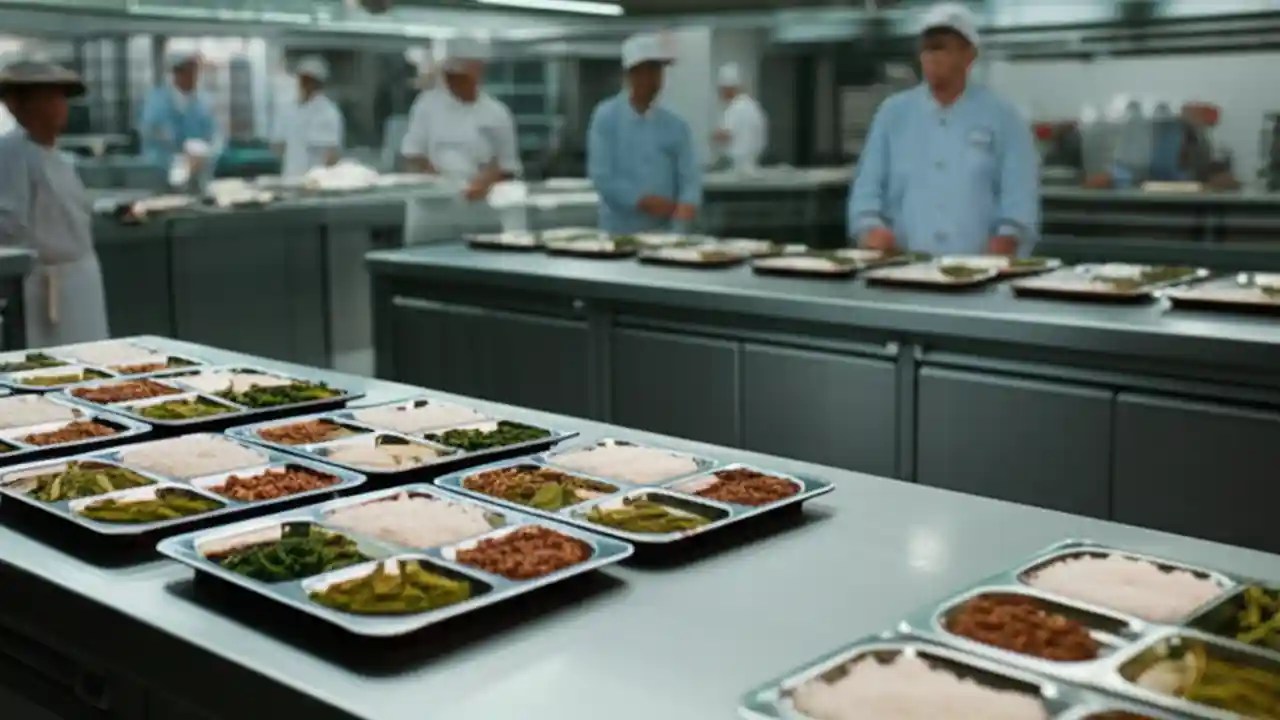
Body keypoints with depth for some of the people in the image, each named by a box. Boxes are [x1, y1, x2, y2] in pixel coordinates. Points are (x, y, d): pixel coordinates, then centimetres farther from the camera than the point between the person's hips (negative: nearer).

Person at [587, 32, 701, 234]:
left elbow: (689, 175, -1)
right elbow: (601, 175, -7)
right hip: (620, 232, -2)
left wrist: (687, 203, -23)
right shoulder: (606, 117, -1)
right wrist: (643, 200, -17)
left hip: (667, 232, 3)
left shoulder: (676, 125, 7)